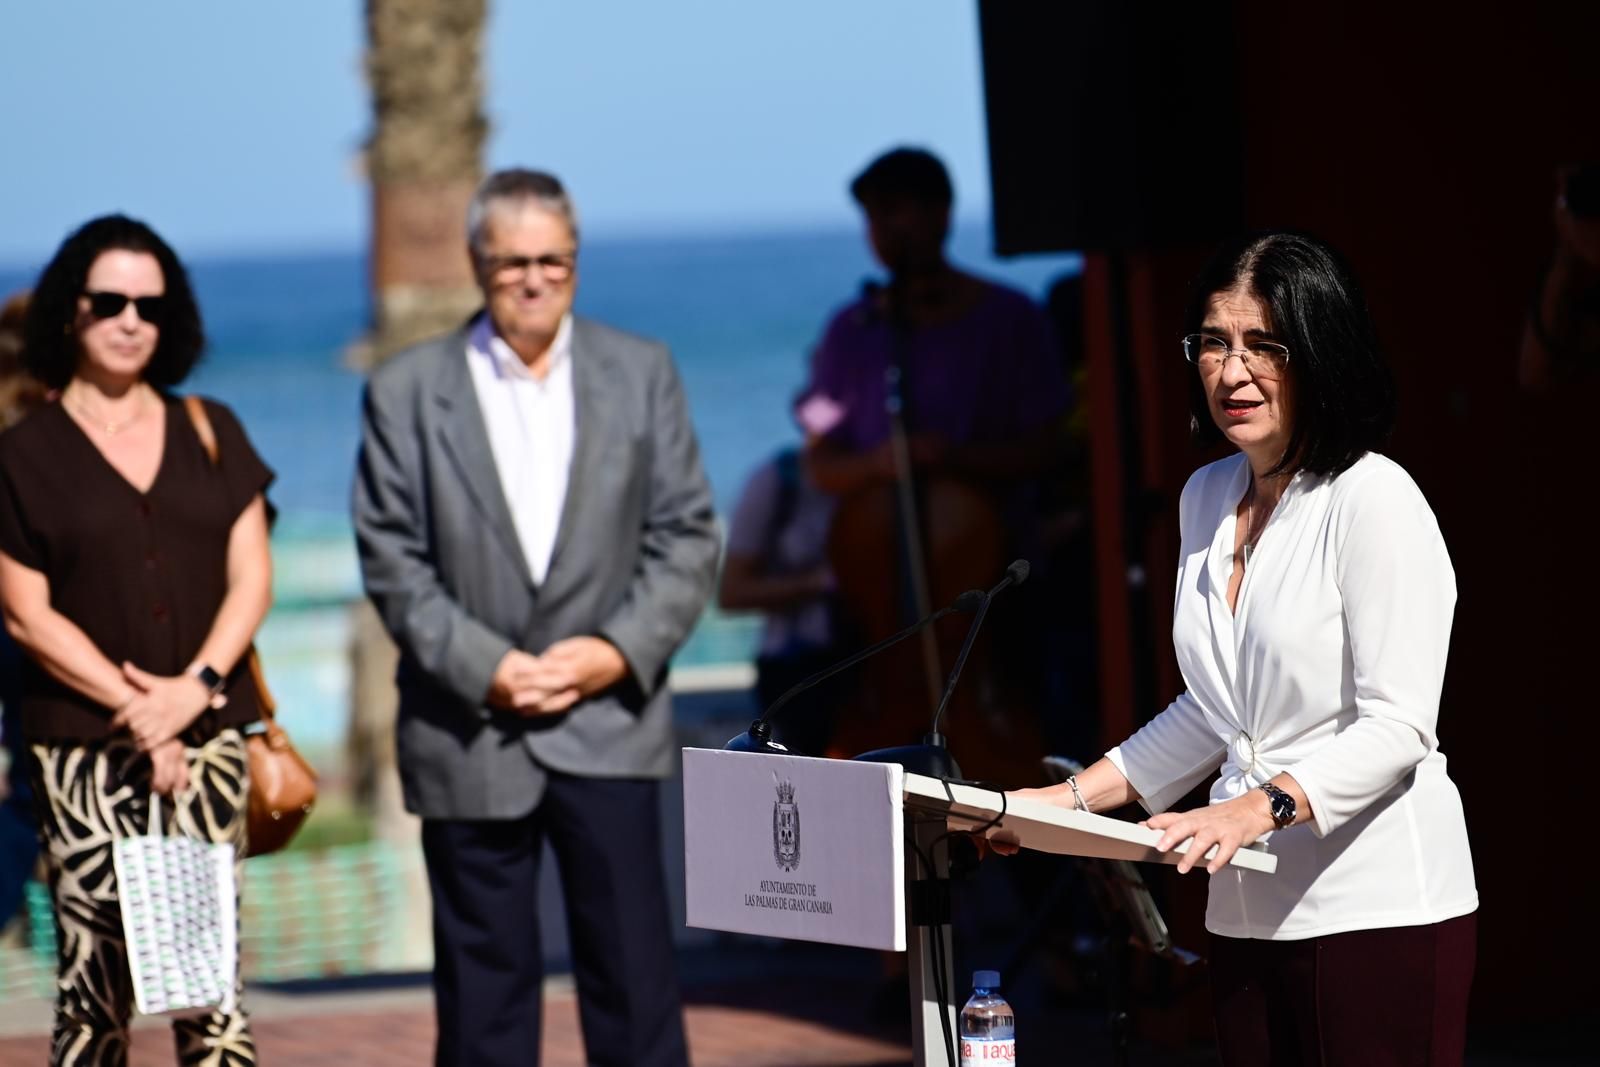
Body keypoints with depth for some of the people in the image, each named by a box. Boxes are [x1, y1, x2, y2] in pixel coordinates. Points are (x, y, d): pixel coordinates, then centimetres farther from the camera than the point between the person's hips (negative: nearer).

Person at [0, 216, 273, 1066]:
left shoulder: (210, 433, 12)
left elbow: (250, 579, 7)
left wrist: (195, 687, -9)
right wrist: (135, 710, -10)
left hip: (207, 735, 2)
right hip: (82, 748, -2)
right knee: (95, 968, -3)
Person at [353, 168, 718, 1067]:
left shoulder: (642, 374, 7)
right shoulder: (406, 392, 2)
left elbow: (688, 536, 5)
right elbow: (393, 561, -1)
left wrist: (621, 650, -10)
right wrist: (482, 667, -12)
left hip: (607, 722, 1)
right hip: (470, 733, -1)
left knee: (634, 975, 0)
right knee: (484, 987, 4)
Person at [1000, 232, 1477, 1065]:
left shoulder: (1373, 499, -9)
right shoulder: (1207, 497, 14)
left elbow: (1397, 724, -14)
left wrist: (1265, 805, -27)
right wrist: (1073, 798, 17)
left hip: (1380, 910, -7)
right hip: (1250, 913, 7)